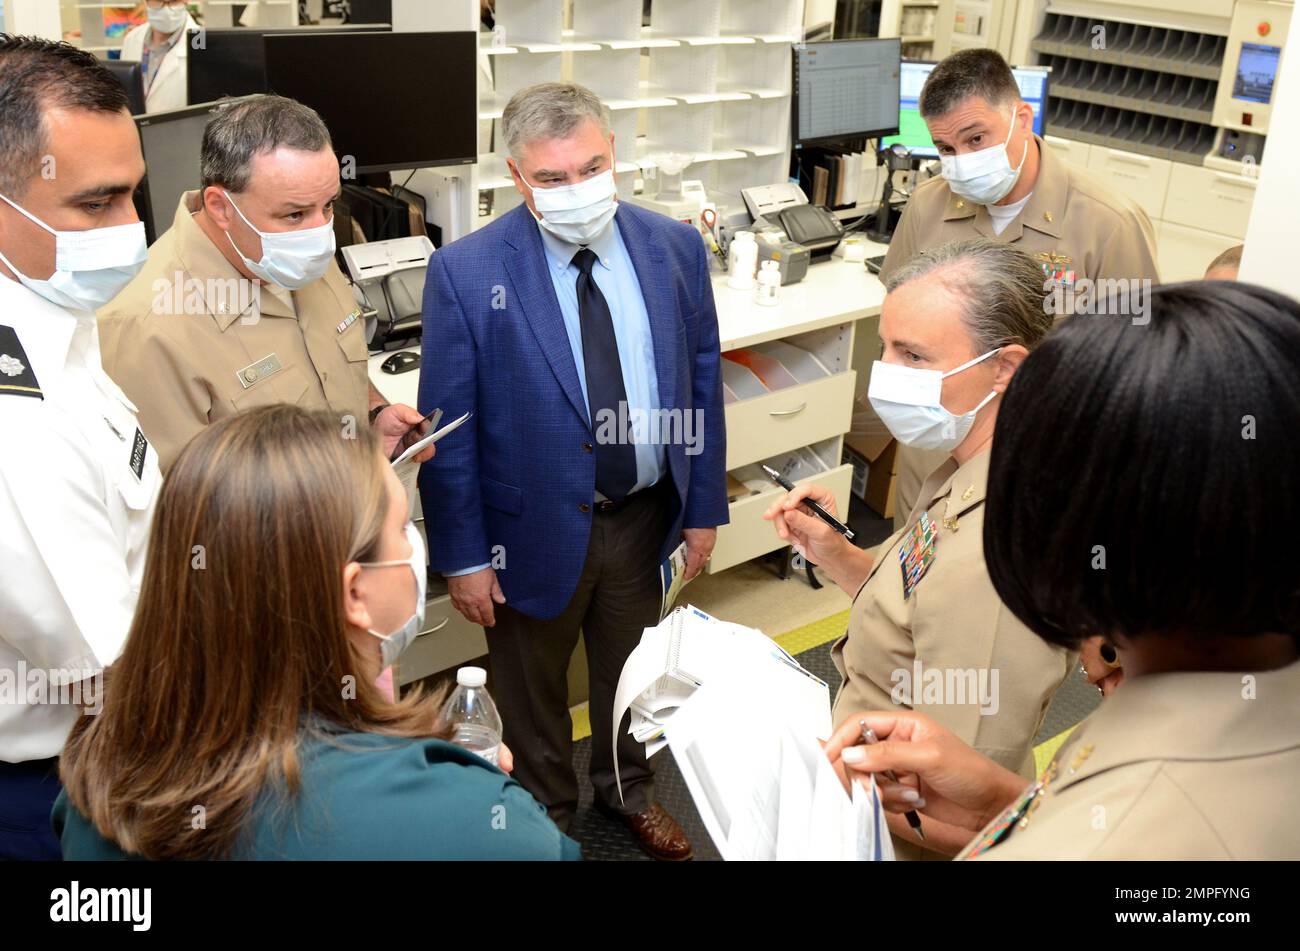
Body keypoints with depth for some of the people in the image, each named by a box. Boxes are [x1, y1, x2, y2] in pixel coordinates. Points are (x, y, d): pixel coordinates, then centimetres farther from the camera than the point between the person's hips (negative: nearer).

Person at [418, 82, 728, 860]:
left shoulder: (675, 247, -7)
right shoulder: (466, 272, -18)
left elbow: (701, 384, 1)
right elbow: (449, 428, -13)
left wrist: (704, 506, 4)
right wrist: (463, 557, -10)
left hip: (645, 515, 3)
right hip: (534, 528, -3)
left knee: (633, 671, 25)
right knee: (532, 689, 20)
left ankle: (629, 790, 54)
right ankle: (546, 810, 49)